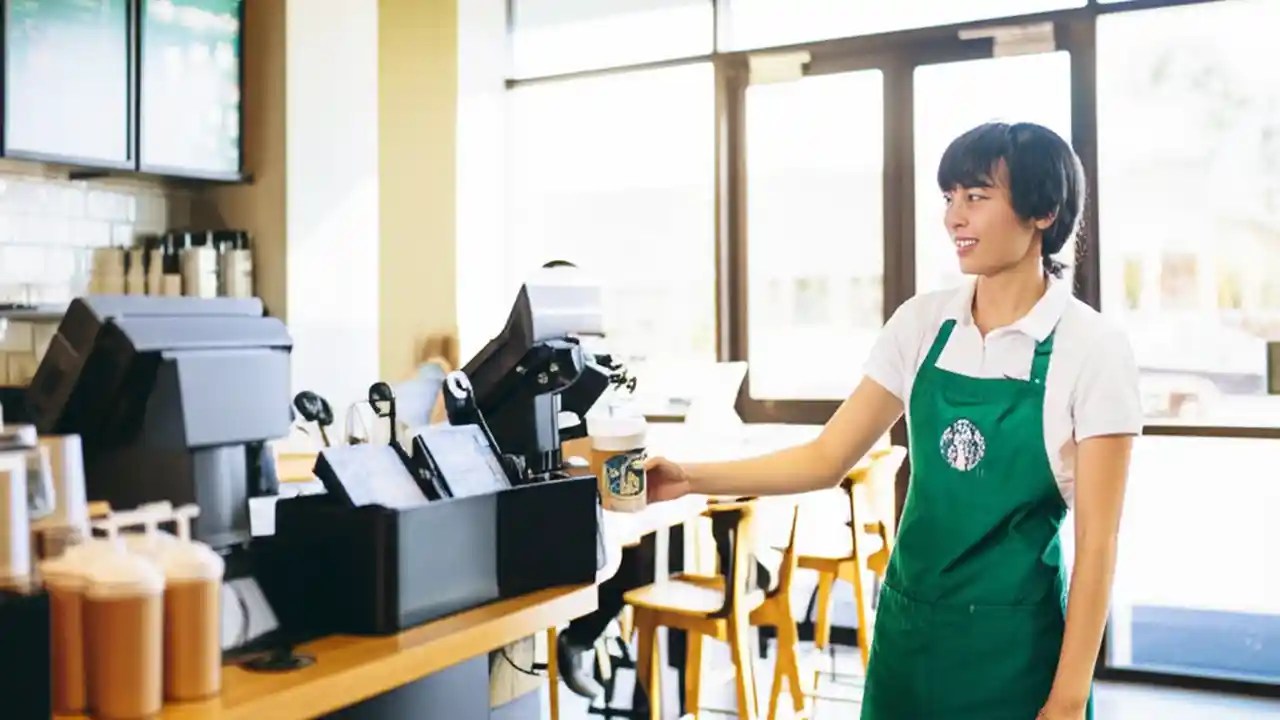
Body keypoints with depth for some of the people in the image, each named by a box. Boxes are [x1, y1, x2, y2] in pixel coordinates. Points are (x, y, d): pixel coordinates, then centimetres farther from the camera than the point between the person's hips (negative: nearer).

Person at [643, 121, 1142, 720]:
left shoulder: (1092, 348, -11)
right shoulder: (922, 324, 0)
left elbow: (1096, 543, -11)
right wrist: (692, 479, -10)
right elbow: (827, 458, 1)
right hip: (908, 628, 4)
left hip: (1012, 643, -4)